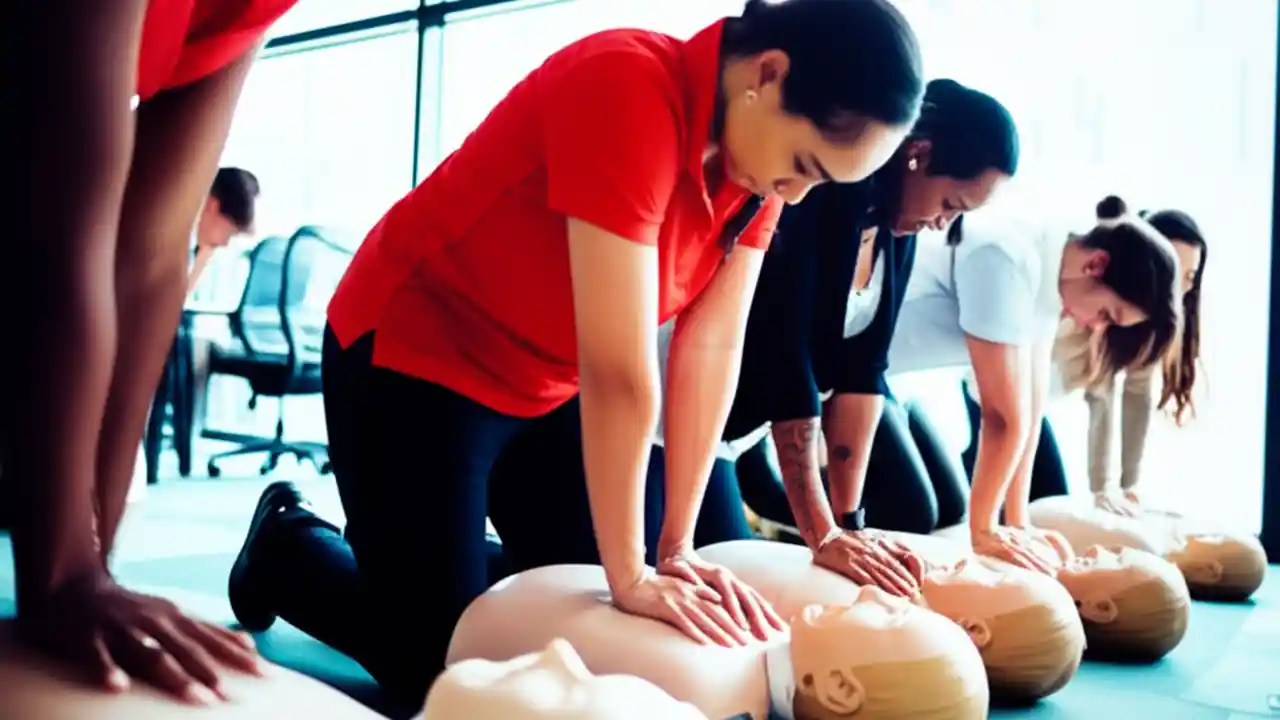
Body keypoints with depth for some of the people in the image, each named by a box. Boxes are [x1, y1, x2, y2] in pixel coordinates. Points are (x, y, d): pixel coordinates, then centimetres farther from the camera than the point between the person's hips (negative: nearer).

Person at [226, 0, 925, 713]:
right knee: (434, 660, -3)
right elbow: (620, 372, -32)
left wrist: (678, 547, -12)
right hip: (415, 356, -7)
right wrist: (631, 578, -26)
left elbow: (713, 346, -10)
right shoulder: (627, 90, -33)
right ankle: (286, 544, 25)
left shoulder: (761, 151, -8)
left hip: (547, 386, 8)